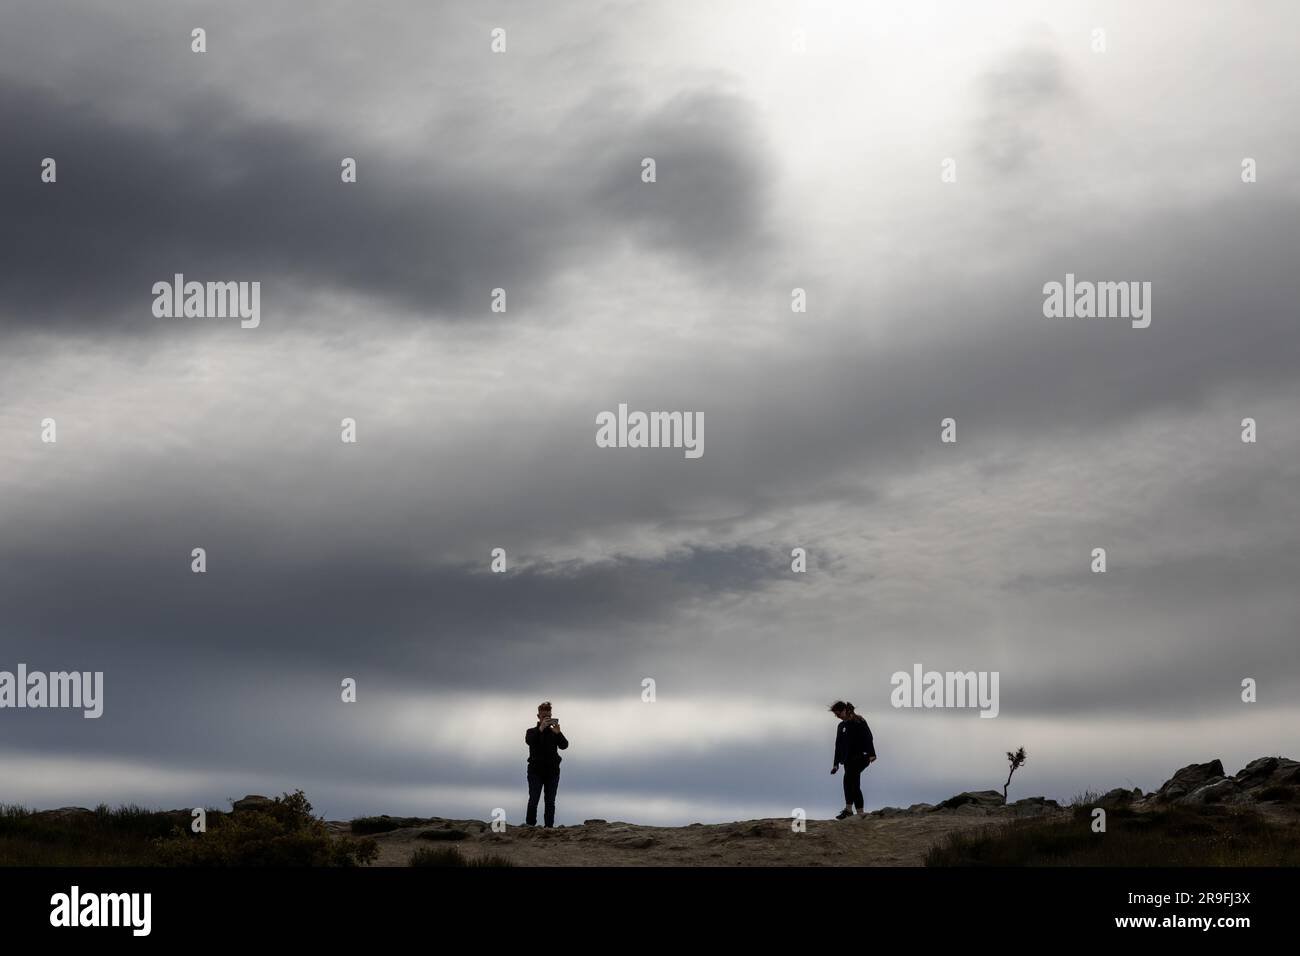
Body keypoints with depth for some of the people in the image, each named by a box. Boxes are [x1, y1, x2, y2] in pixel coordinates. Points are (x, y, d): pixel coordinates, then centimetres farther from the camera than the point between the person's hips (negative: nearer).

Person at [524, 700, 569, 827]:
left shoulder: (555, 732, 10)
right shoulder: (532, 731, 7)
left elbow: (564, 745, -7)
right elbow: (529, 741, -17)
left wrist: (558, 733, -25)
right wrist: (541, 728, -29)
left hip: (552, 771, 2)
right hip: (536, 770, -2)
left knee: (550, 802, 0)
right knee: (533, 800, -9)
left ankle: (549, 826, 0)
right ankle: (530, 825, -8)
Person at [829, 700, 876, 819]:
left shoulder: (859, 722, -4)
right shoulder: (841, 726, 18)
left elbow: (868, 738, -12)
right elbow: (838, 746, 21)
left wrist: (871, 754, -24)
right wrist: (836, 764, 20)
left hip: (860, 757, -8)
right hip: (849, 760, 8)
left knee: (848, 778, -24)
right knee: (854, 785, 1)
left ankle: (848, 809, -28)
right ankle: (861, 812, 0)